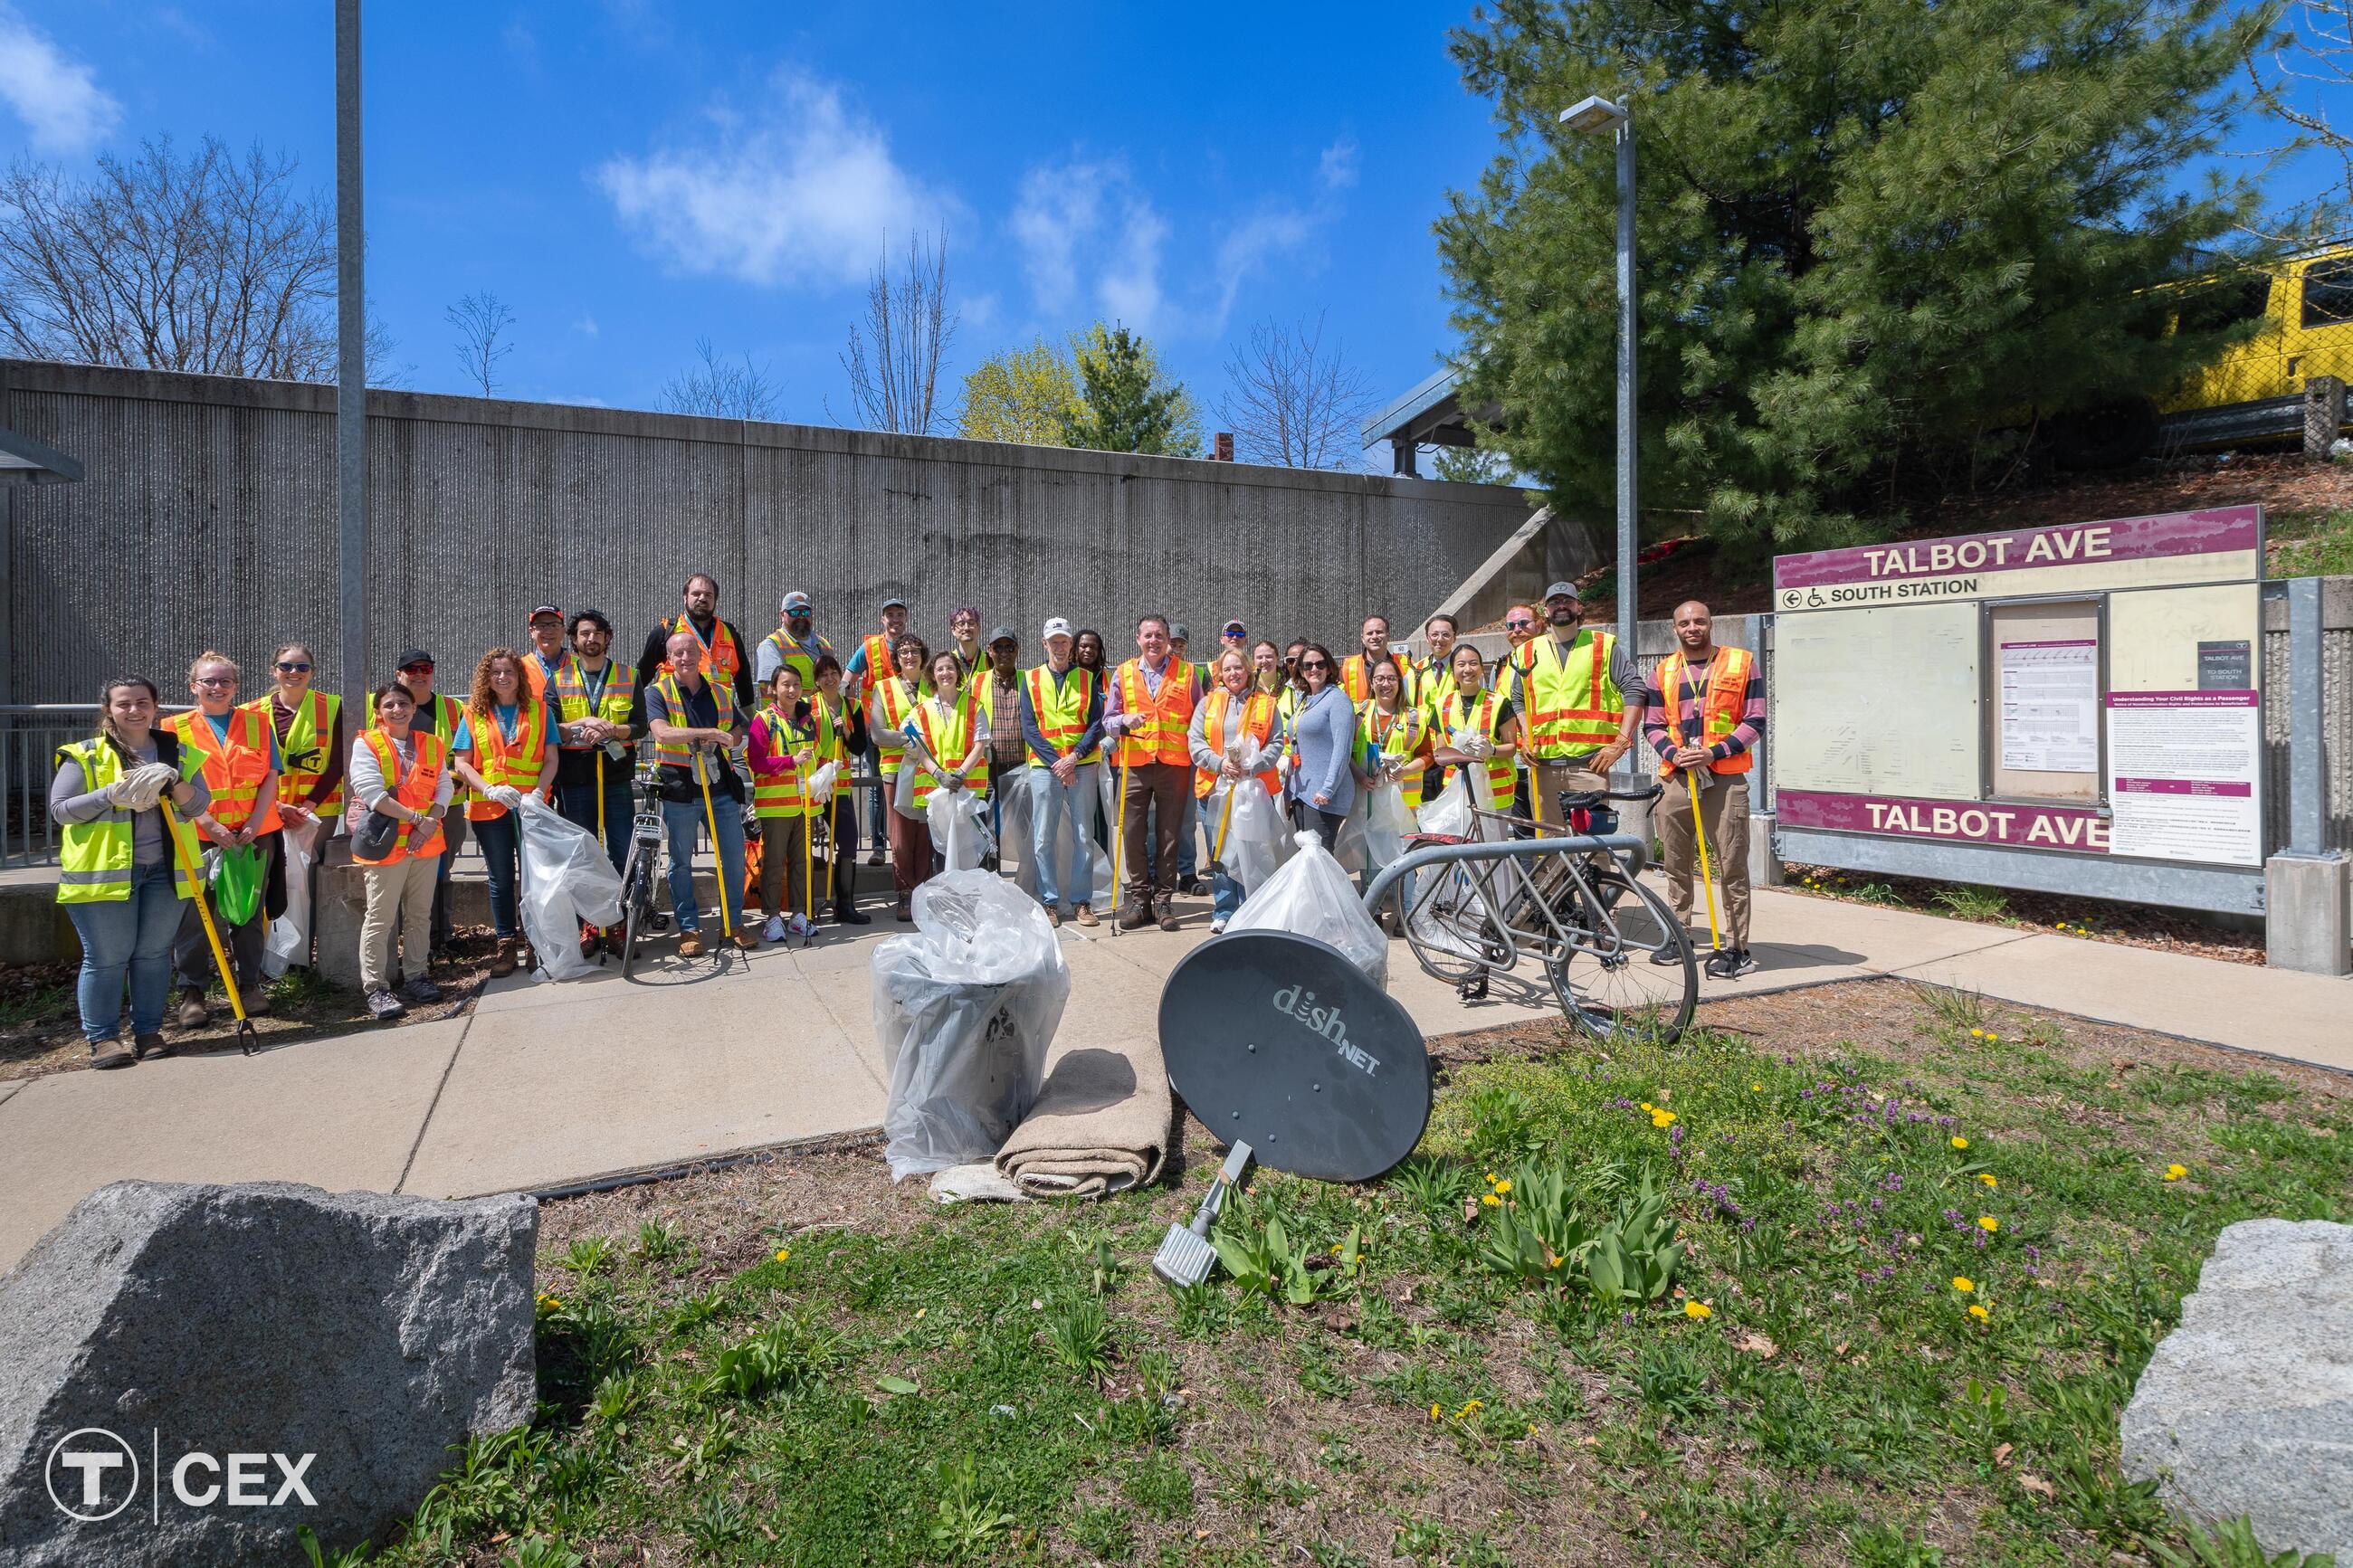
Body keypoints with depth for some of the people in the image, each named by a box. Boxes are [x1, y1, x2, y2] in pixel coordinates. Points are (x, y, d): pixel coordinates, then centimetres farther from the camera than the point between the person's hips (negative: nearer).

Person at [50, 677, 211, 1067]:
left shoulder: (178, 753, 10)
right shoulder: (84, 756, 1)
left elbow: (200, 805, 6)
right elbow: (60, 809, -3)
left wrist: (176, 784, -14)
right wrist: (112, 794, -17)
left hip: (164, 870, 3)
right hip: (103, 870, -3)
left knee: (154, 953, 8)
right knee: (107, 957, 0)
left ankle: (148, 1031, 18)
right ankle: (102, 1037, 11)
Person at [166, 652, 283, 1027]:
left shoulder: (256, 723, 7)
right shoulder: (177, 729, 4)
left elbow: (270, 777, 2)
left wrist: (254, 824, -10)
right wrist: (210, 826, -15)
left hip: (255, 835, 1)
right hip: (200, 837, -1)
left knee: (250, 913, 8)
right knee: (196, 916, 1)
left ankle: (250, 984, 19)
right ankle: (191, 992, 13)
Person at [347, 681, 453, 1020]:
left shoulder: (433, 745, 10)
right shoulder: (367, 745, -4)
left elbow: (444, 787, 4)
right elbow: (372, 793, -15)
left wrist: (431, 823, -12)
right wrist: (417, 818, -18)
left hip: (426, 843, 5)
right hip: (385, 842, -5)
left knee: (420, 914, 12)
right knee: (380, 917, -2)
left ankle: (415, 977, 23)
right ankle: (375, 987, 5)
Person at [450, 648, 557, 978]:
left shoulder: (539, 710, 6)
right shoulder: (475, 713, 8)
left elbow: (550, 760, 2)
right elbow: (461, 763, 3)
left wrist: (539, 792, -14)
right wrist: (491, 790, -13)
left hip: (530, 806, -1)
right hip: (489, 808, 1)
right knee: (501, 878, 7)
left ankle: (533, 942, 13)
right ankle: (507, 945, 15)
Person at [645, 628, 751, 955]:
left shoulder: (721, 692, 11)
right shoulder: (657, 692, -1)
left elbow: (737, 734, 19)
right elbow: (662, 732, -18)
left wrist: (727, 740, -4)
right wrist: (710, 733, -23)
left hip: (721, 788, 3)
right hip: (679, 791, -3)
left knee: (734, 857, 5)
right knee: (681, 863, 6)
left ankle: (734, 923, 20)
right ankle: (689, 929, 18)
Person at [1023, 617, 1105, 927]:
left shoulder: (1087, 679, 9)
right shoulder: (1031, 680, 8)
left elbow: (1097, 724, 2)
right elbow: (1029, 728, 1)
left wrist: (1075, 756, -13)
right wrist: (1056, 762, -10)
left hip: (1083, 766, 0)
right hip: (1045, 767, 0)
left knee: (1084, 837, 3)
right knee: (1042, 839, -1)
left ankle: (1082, 901, 11)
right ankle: (1049, 901, 8)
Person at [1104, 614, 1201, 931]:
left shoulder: (1186, 673, 7)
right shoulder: (1123, 674, 10)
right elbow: (1107, 721, 11)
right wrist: (1124, 721, -12)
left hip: (1174, 764, -1)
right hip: (1134, 765, 1)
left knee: (1168, 835, 3)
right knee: (1132, 833, 0)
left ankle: (1163, 901, 13)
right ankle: (1139, 899, 13)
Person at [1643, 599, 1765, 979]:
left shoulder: (1742, 664, 4)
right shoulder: (1663, 672, 12)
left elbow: (1754, 722, 1)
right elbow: (1652, 725, 12)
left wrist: (1715, 752, -13)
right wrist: (1674, 754, -8)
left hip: (1725, 779, -3)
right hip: (1676, 777, 3)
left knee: (1731, 866, -2)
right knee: (1676, 865, 9)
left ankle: (1736, 947, 5)